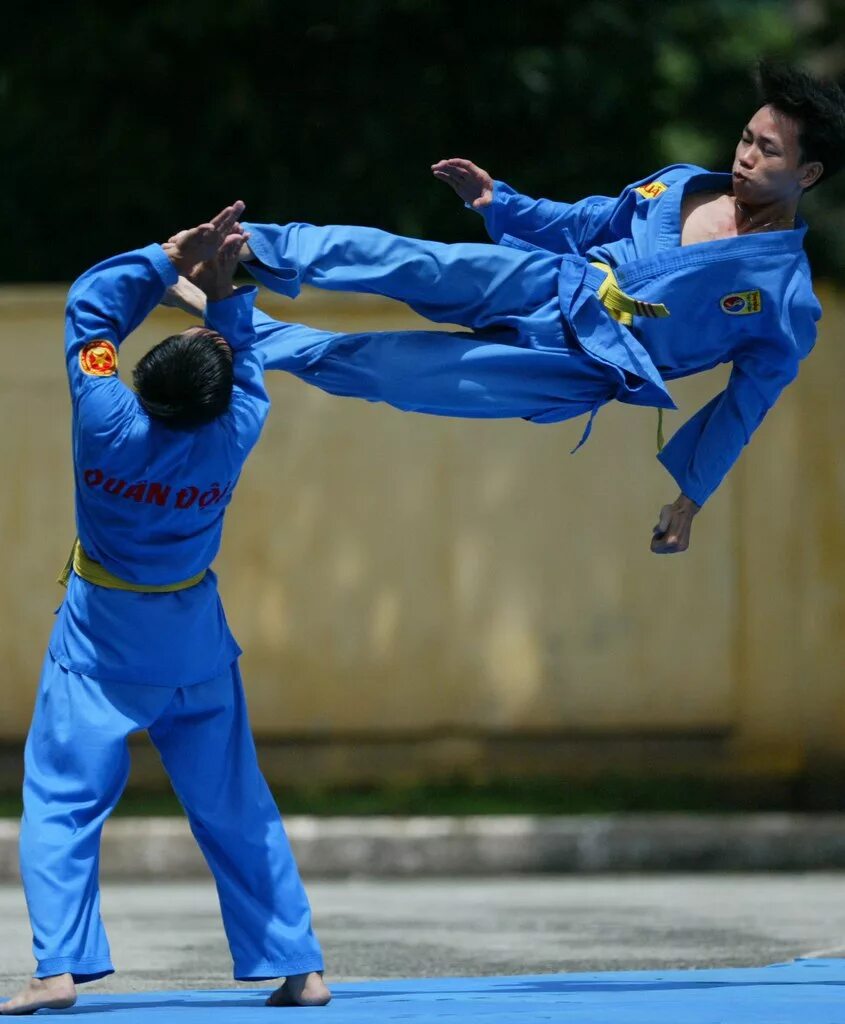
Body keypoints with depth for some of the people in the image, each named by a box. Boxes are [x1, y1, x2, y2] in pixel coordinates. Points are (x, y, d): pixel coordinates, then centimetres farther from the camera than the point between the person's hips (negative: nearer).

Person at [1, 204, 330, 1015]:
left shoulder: (106, 422, -23)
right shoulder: (233, 436, -17)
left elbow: (90, 304, -10)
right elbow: (246, 350, 4)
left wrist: (169, 261, -10)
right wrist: (223, 289, -5)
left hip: (99, 643, -2)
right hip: (193, 646, 2)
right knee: (235, 810, 12)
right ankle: (297, 968, 12)